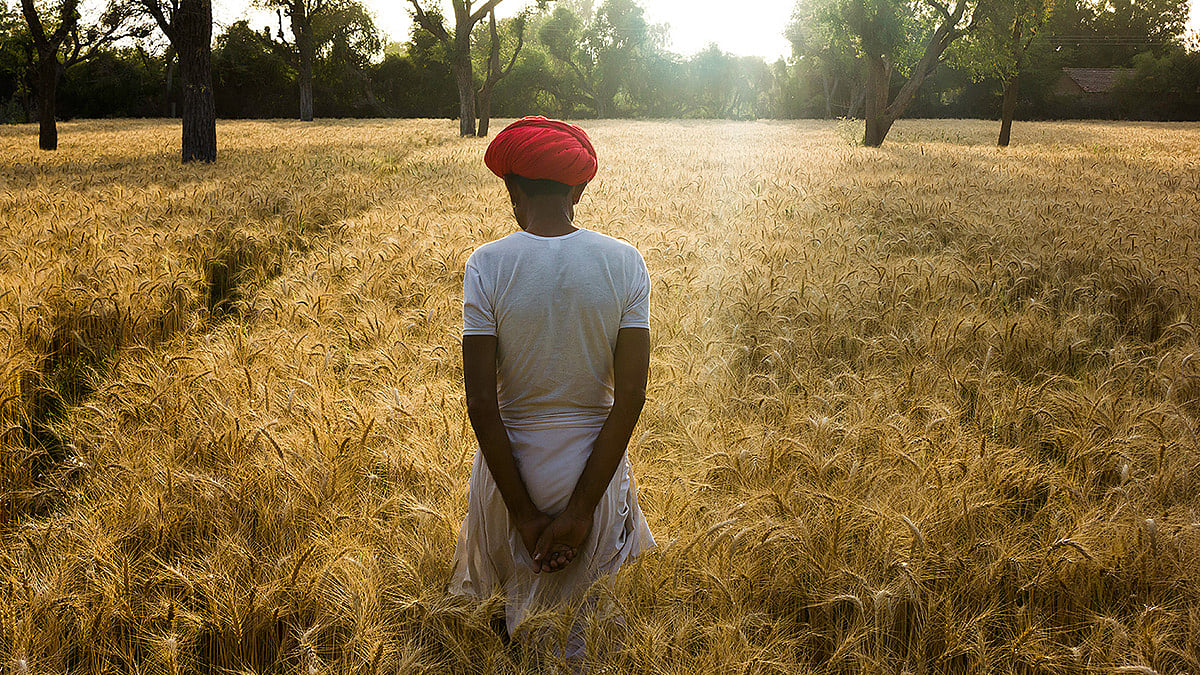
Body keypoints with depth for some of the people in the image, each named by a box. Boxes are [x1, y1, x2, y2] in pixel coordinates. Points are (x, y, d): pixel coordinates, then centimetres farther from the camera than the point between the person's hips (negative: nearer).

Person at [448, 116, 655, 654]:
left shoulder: (487, 265, -15)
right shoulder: (625, 263, -10)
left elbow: (481, 402, -17)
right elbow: (631, 396, -14)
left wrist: (524, 513, -10)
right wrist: (580, 510, -11)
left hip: (511, 472, -1)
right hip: (595, 469, 1)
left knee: (519, 617, 24)